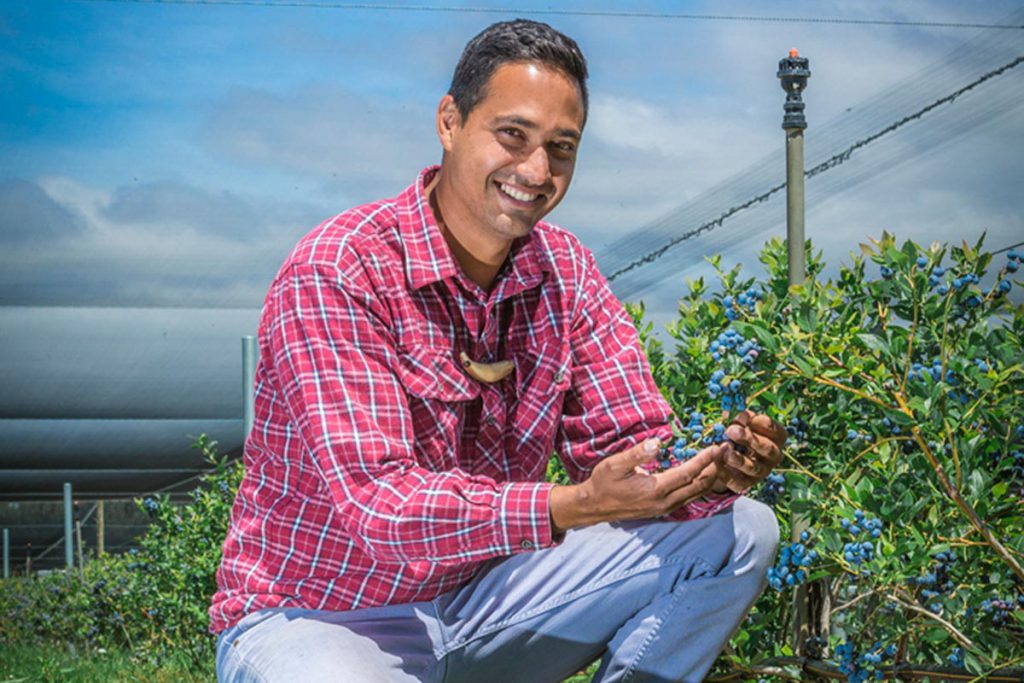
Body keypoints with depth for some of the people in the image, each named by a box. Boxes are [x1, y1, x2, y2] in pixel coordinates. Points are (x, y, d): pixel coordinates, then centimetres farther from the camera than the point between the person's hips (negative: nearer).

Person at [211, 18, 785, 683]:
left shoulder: (564, 271, 2)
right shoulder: (336, 273, -20)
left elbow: (630, 448, 1)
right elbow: (378, 504, -29)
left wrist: (712, 474, -23)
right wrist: (576, 505, -39)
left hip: (479, 594, 6)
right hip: (318, 615, -6)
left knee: (740, 530, -2)